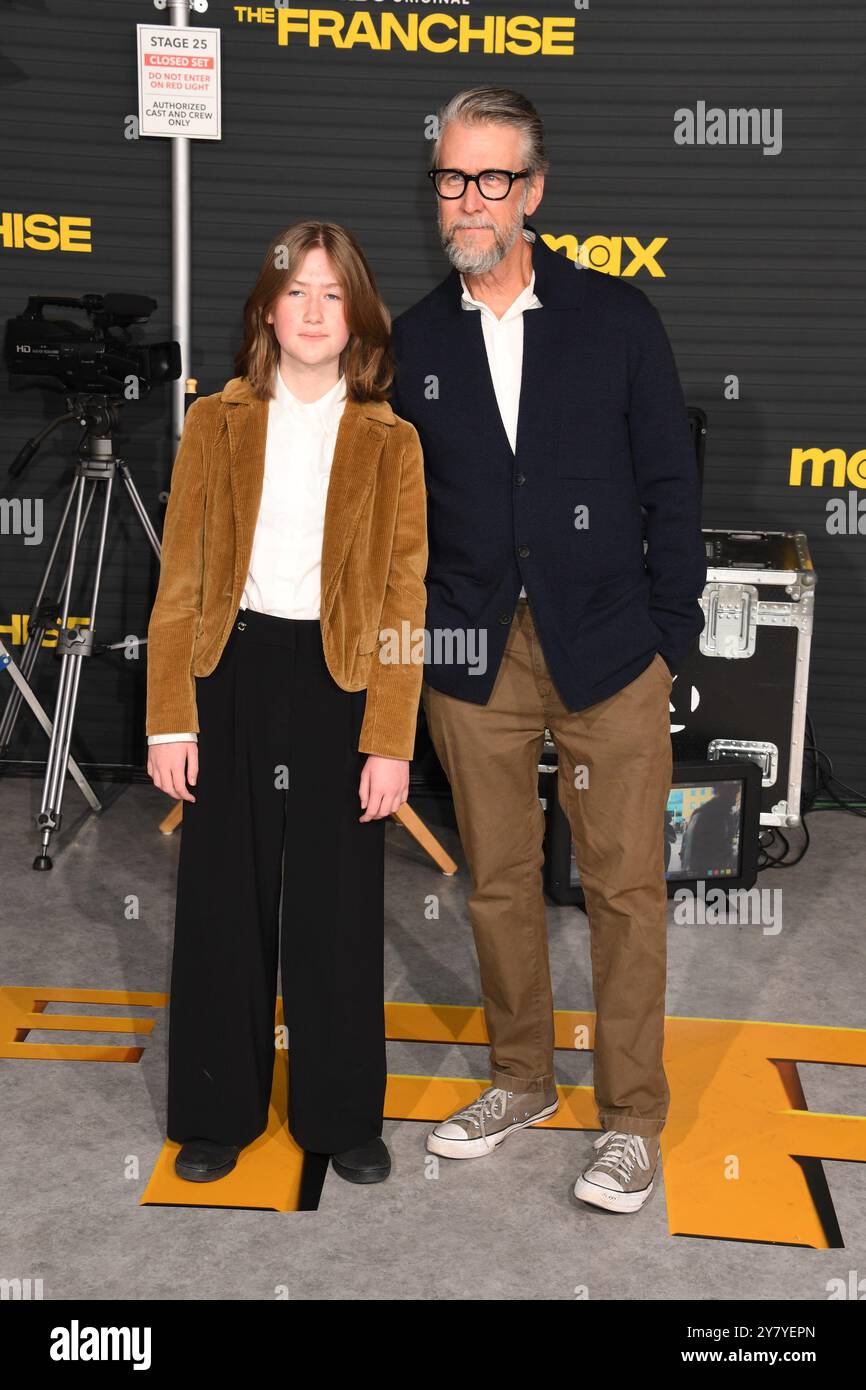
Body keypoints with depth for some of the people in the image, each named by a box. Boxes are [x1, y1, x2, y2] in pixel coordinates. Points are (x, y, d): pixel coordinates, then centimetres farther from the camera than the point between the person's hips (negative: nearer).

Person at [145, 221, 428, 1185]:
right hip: (233, 673, 1)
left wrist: (391, 741, -8)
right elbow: (180, 575, 3)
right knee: (221, 900, 8)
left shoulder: (391, 443, 2)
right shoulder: (216, 424, 4)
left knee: (338, 907, 7)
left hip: (339, 682, -1)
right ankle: (217, 1113, 24)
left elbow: (403, 600, -1)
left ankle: (343, 1117, 23)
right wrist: (170, 718, -3)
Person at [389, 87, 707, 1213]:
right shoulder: (416, 340, 7)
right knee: (499, 880, 12)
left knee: (626, 887, 2)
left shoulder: (617, 316, 2)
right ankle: (521, 1082, 31)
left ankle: (631, 1119, 17)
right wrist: (414, 639, 5)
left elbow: (673, 487, 2)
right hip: (471, 658, 2)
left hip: (608, 651, -2)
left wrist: (670, 641, -2)